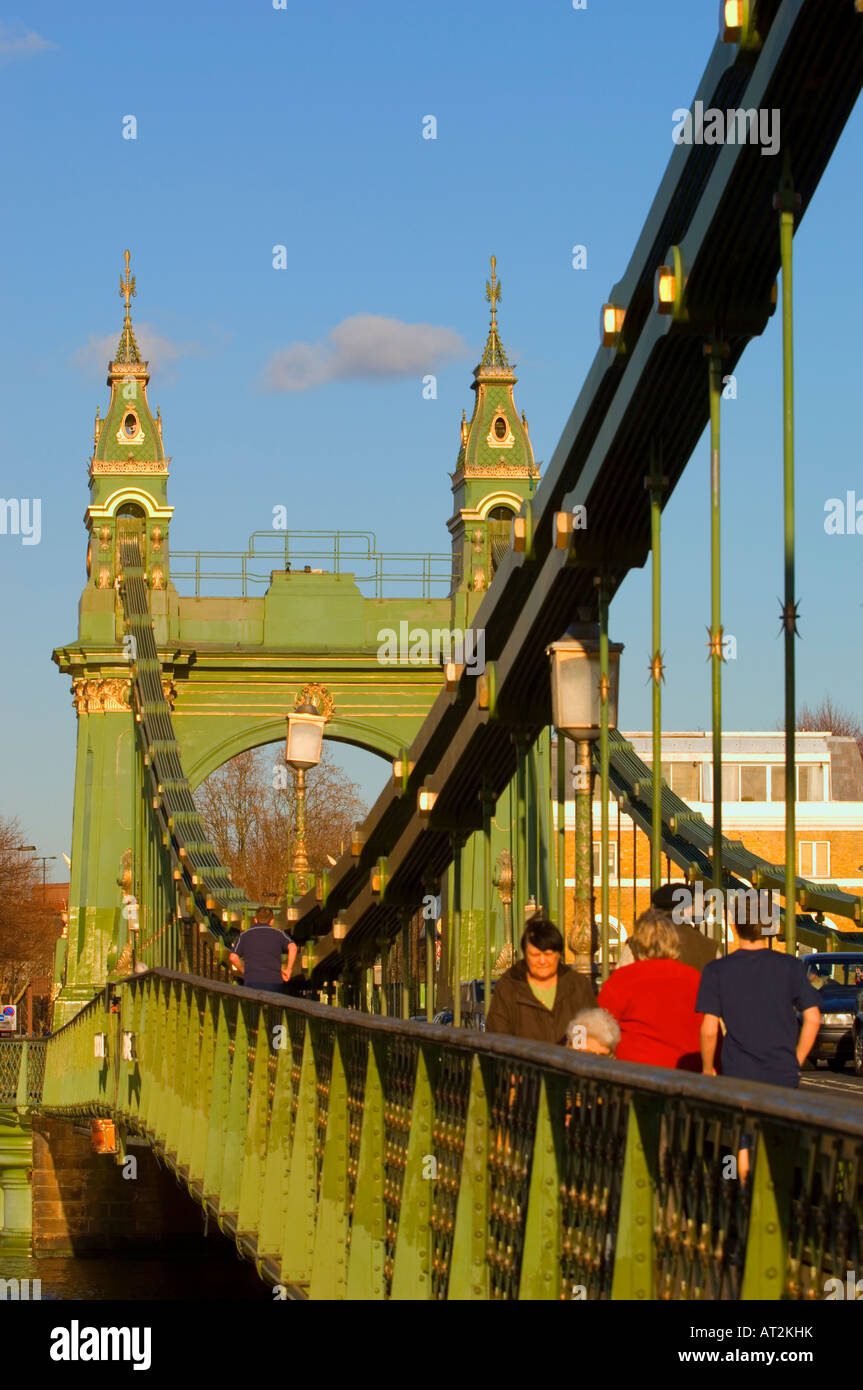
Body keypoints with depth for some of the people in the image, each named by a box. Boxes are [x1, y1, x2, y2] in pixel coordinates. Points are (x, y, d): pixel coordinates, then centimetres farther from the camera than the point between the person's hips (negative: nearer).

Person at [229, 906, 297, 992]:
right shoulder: (278, 934, 10)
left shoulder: (245, 935, 13)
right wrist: (288, 969, -1)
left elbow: (233, 957, 2)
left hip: (252, 982, 0)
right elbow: (292, 947, -9)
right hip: (274, 982, 0)